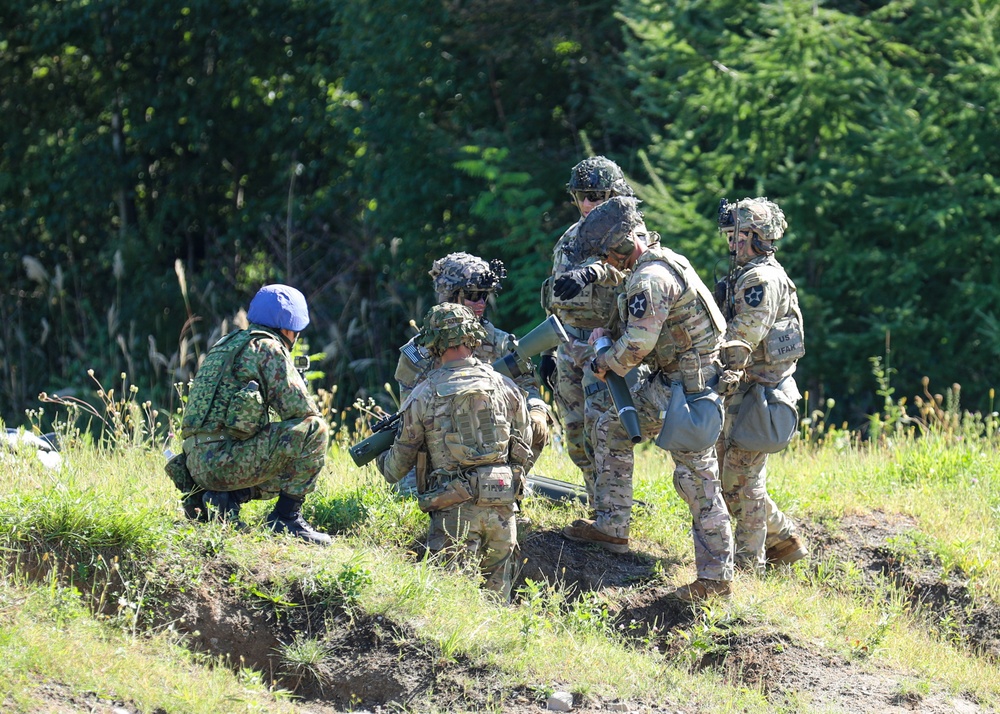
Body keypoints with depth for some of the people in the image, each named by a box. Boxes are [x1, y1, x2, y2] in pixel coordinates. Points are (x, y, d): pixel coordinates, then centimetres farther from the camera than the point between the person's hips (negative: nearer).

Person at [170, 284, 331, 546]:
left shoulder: (225, 345, 25)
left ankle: (223, 499, 8)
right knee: (314, 429, -5)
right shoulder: (268, 348, -3)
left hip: (197, 464, 9)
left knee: (280, 480, 31)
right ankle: (287, 516, -5)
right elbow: (299, 409, -8)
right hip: (226, 459, -9)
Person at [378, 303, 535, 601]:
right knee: (496, 597, 11)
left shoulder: (424, 396, -2)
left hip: (455, 511, -3)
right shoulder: (506, 387, 6)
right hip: (502, 510, 3)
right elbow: (524, 456, 13)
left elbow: (396, 468, 9)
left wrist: (381, 458, 31)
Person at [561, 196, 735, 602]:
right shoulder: (663, 262, 12)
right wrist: (606, 338, 12)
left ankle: (716, 578, -3)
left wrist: (603, 363, -6)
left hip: (688, 387, -11)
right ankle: (612, 527, 20)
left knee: (696, 480, -6)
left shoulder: (650, 279, -21)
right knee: (611, 429, 18)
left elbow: (637, 345, -24)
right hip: (667, 383, 11)